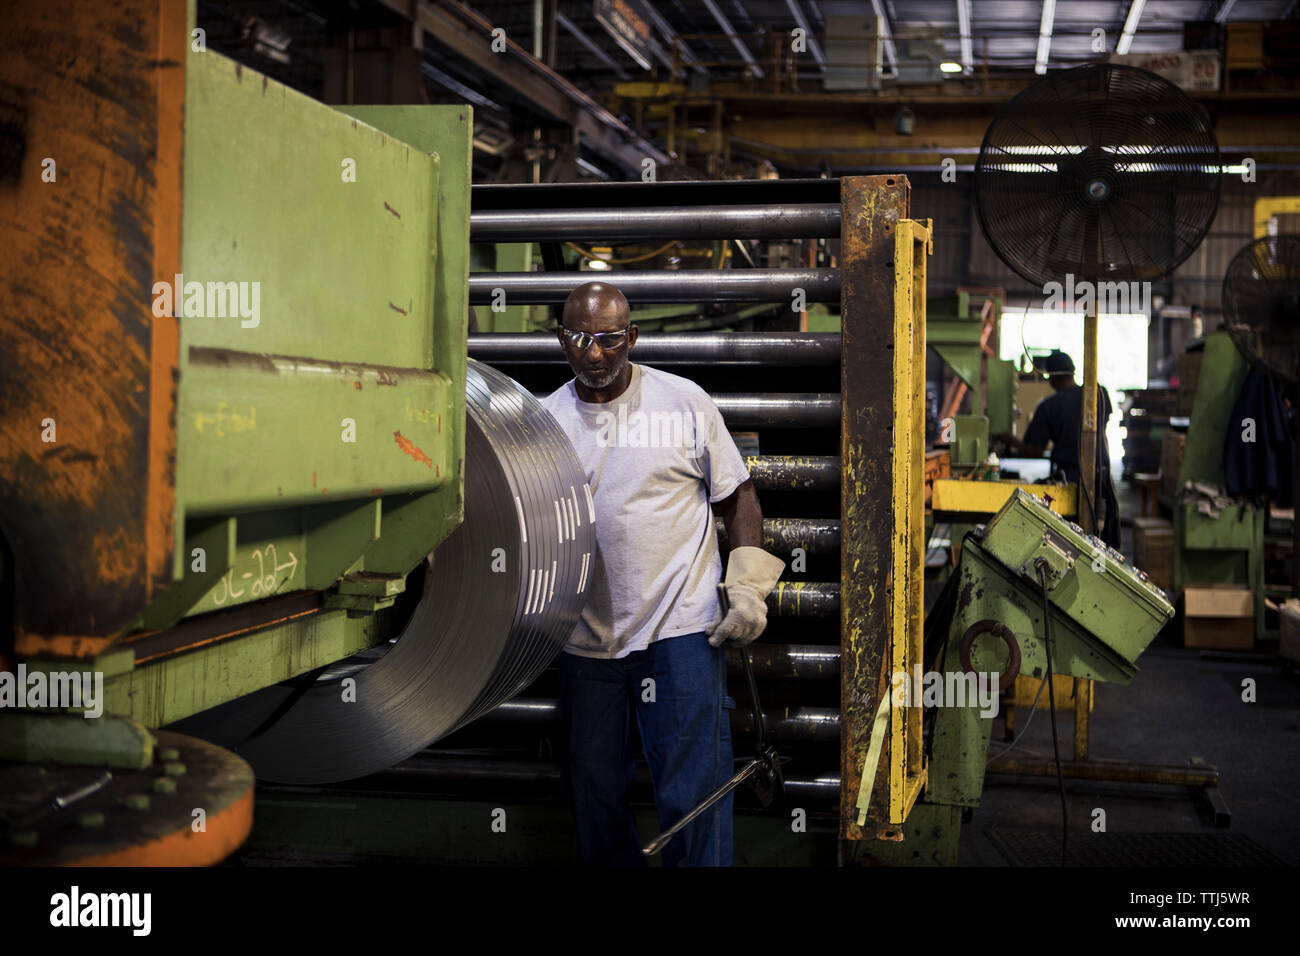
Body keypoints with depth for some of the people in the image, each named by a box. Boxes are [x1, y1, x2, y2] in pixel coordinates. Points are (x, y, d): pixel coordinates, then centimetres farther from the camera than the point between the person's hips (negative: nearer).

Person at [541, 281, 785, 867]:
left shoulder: (684, 402, -1)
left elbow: (738, 496, 4)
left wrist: (748, 586, -5)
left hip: (679, 628, -3)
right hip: (587, 639, 3)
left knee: (691, 797, -5)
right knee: (593, 795, 12)